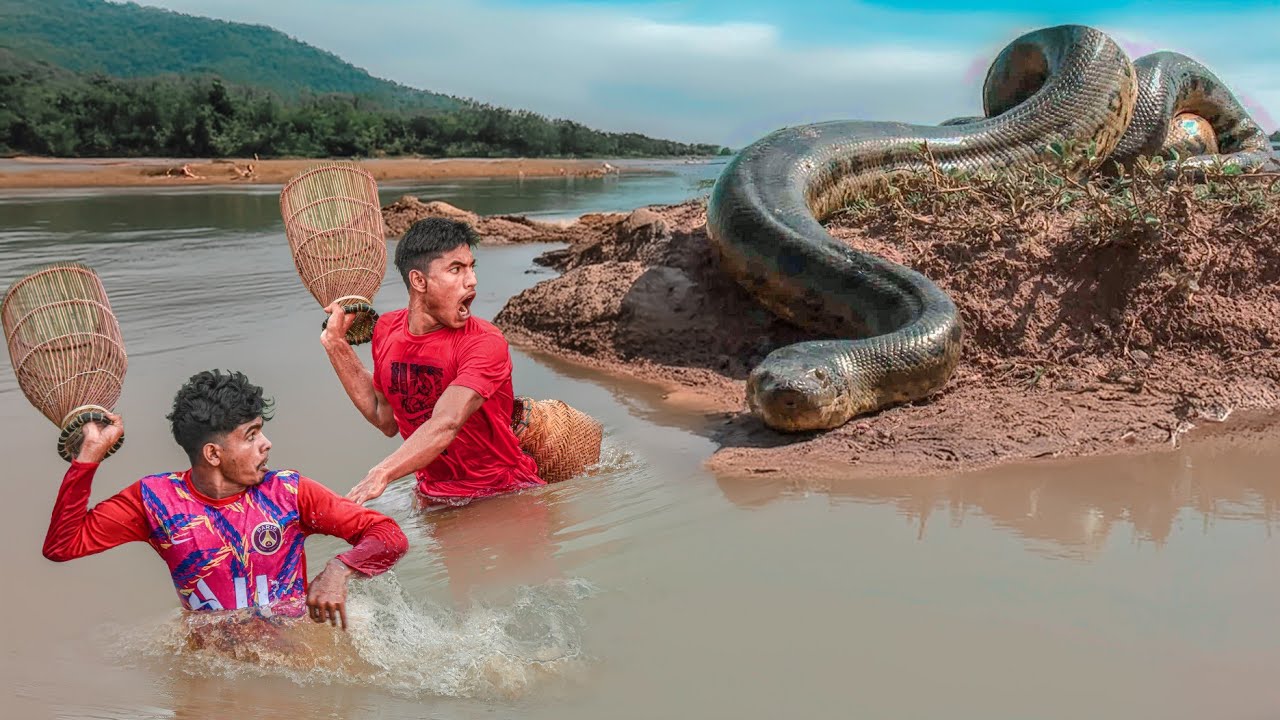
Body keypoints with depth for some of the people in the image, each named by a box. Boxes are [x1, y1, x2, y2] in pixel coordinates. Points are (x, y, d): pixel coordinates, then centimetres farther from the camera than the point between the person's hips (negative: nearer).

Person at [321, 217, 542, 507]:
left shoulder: (484, 342, -19)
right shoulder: (387, 331, 1)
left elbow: (446, 425, -32)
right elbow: (386, 420, 11)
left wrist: (380, 474, -45)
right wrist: (336, 344, 7)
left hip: (505, 494, -7)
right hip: (433, 499, 7)